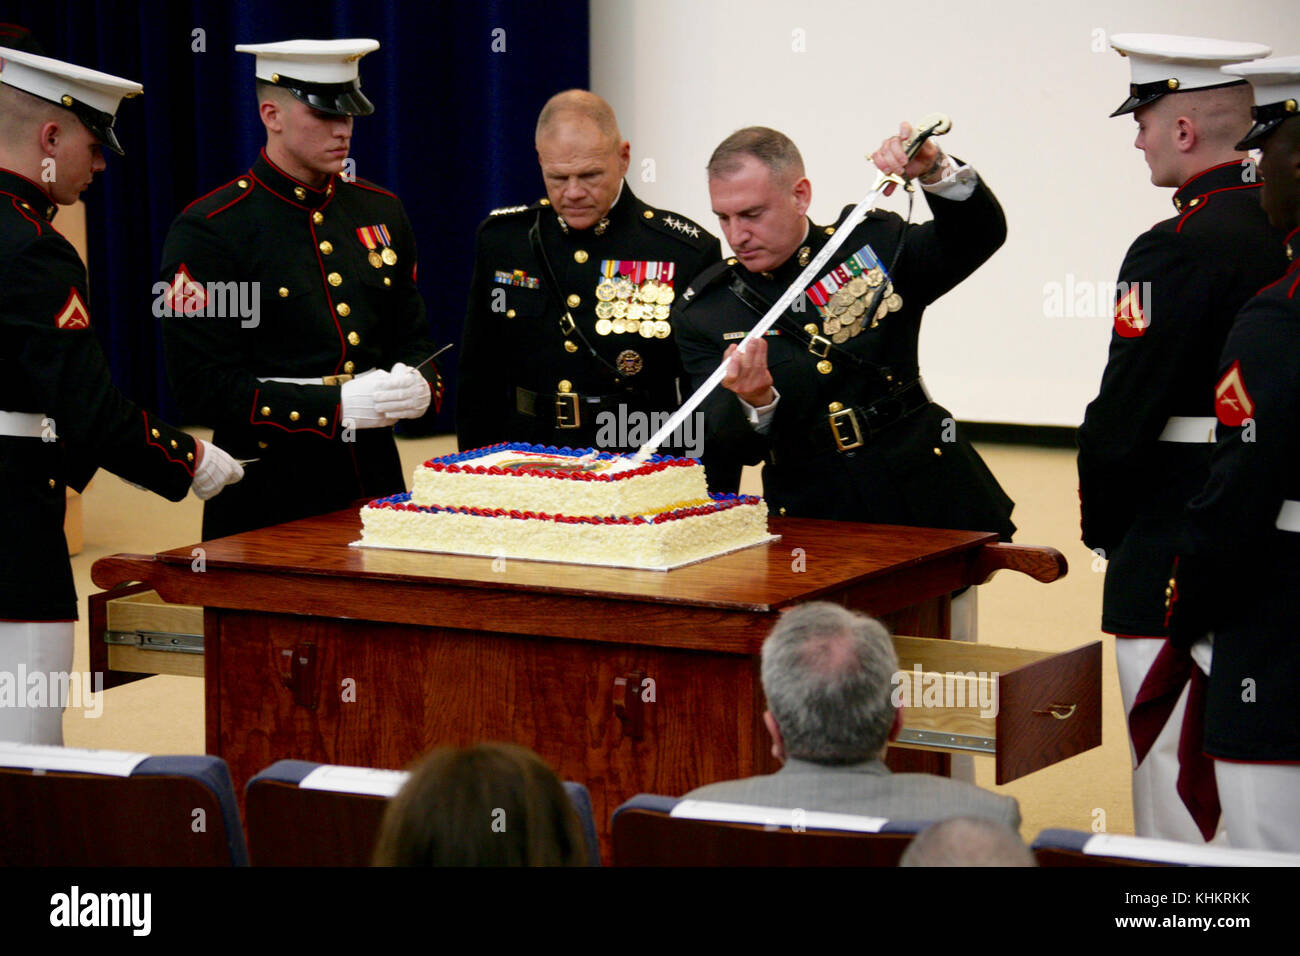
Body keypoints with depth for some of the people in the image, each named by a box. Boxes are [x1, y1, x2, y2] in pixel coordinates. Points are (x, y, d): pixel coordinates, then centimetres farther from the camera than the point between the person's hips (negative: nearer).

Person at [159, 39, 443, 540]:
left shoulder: (380, 211, 11)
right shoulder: (206, 231, -9)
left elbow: (412, 337, 19)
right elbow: (203, 386, -13)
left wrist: (417, 384, -6)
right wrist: (337, 405, -21)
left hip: (376, 479, 6)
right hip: (269, 497, -5)